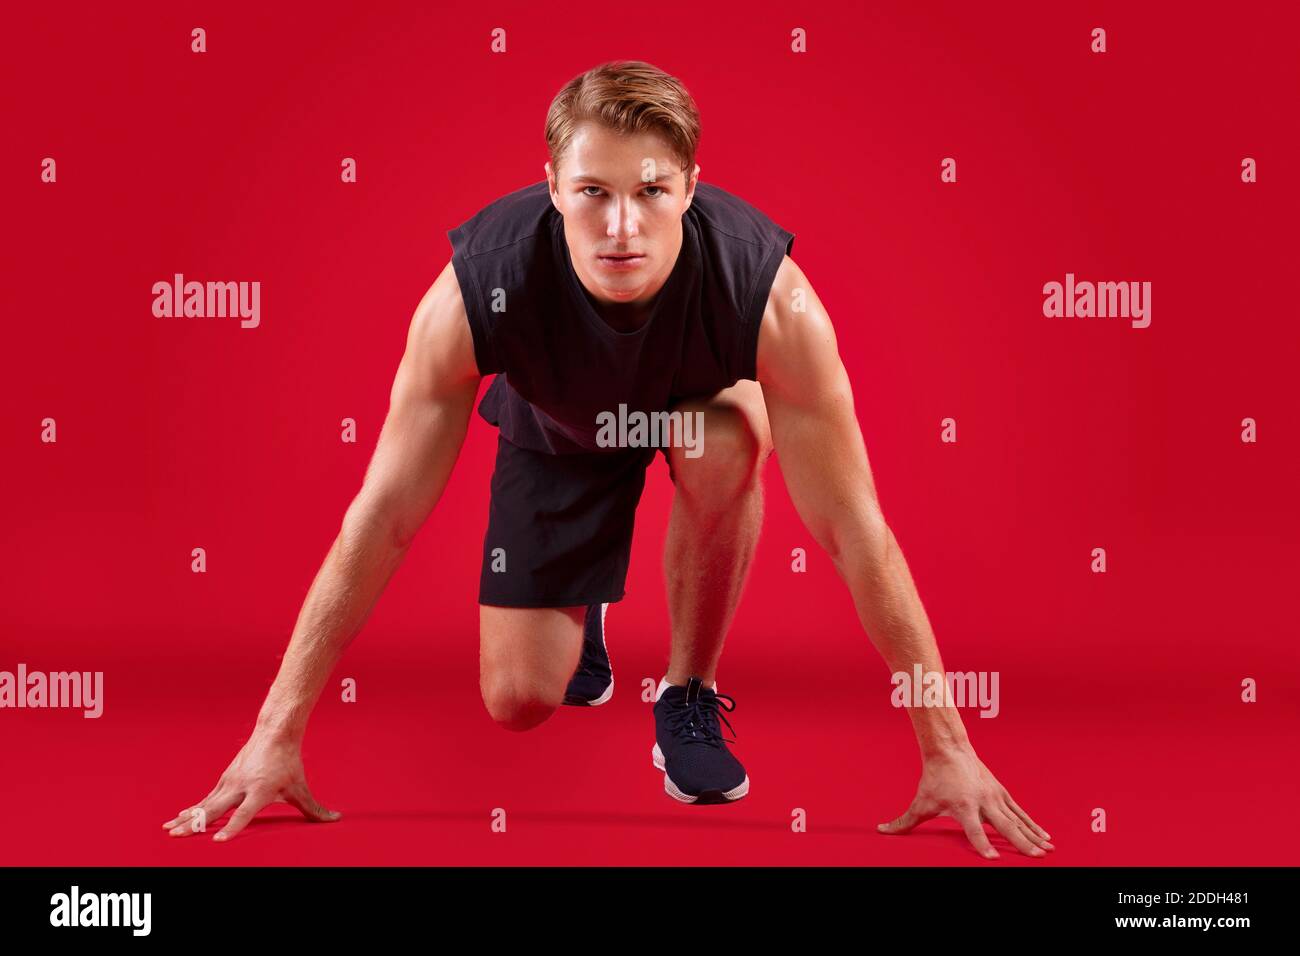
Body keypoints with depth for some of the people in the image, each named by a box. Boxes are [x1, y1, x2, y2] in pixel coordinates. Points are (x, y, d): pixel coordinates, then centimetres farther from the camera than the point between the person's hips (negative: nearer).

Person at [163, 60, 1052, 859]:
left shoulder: (769, 296, -41)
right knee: (519, 699, -5)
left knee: (724, 443, -37)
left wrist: (947, 748, -34)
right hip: (557, 428, 1)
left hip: (694, 403, -1)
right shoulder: (477, 289, -39)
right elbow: (382, 521, -32)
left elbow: (853, 528, -35)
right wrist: (276, 736, -31)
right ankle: (582, 612, 33)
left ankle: (690, 695, -11)